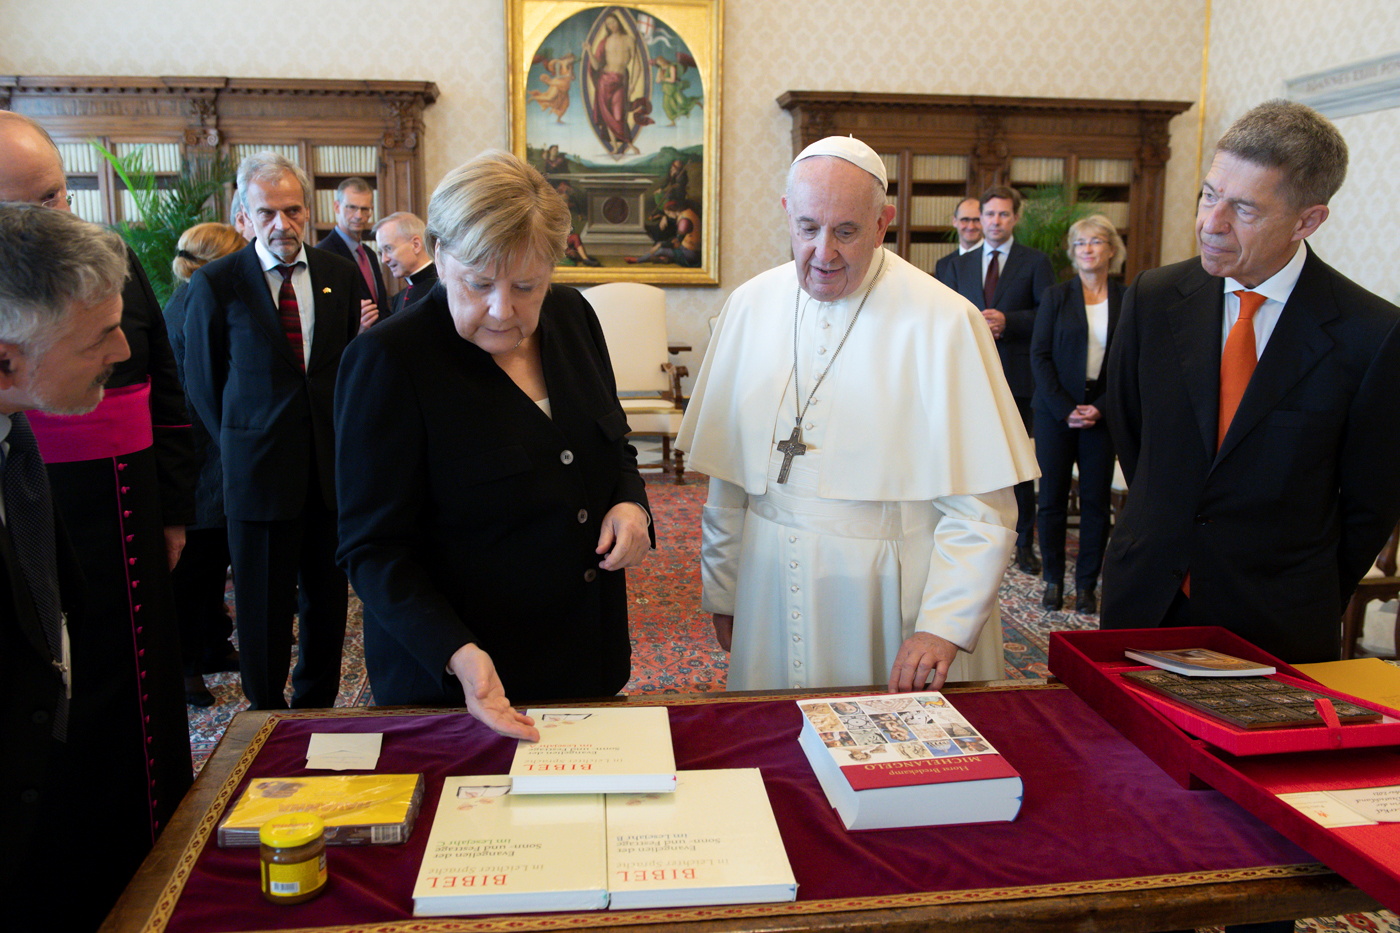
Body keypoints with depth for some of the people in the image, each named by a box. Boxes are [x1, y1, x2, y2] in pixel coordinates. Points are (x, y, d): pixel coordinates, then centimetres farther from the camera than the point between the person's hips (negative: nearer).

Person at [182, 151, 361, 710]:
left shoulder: (341, 275, 5)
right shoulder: (214, 283, -3)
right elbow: (202, 381, 4)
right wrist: (237, 447, 3)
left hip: (333, 465, 3)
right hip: (258, 469, -3)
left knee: (327, 600, 13)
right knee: (263, 607, 7)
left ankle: (316, 705, 32)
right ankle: (267, 716, 26)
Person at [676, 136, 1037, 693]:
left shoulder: (945, 323, -11)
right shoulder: (750, 307, 2)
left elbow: (979, 505, -13)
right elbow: (727, 475, 8)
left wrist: (944, 628, -19)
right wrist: (721, 591, 10)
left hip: (891, 609, -3)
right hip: (771, 599, 4)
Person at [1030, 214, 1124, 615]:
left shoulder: (1128, 300, 5)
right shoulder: (1056, 296, 4)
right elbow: (1039, 355, -1)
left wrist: (1101, 407, -8)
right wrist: (1065, 408, -10)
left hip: (1102, 413, 1)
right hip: (1055, 412, 0)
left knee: (1096, 500, 3)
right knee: (1052, 497, 2)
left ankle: (1087, 584, 14)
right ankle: (1053, 579, 14)